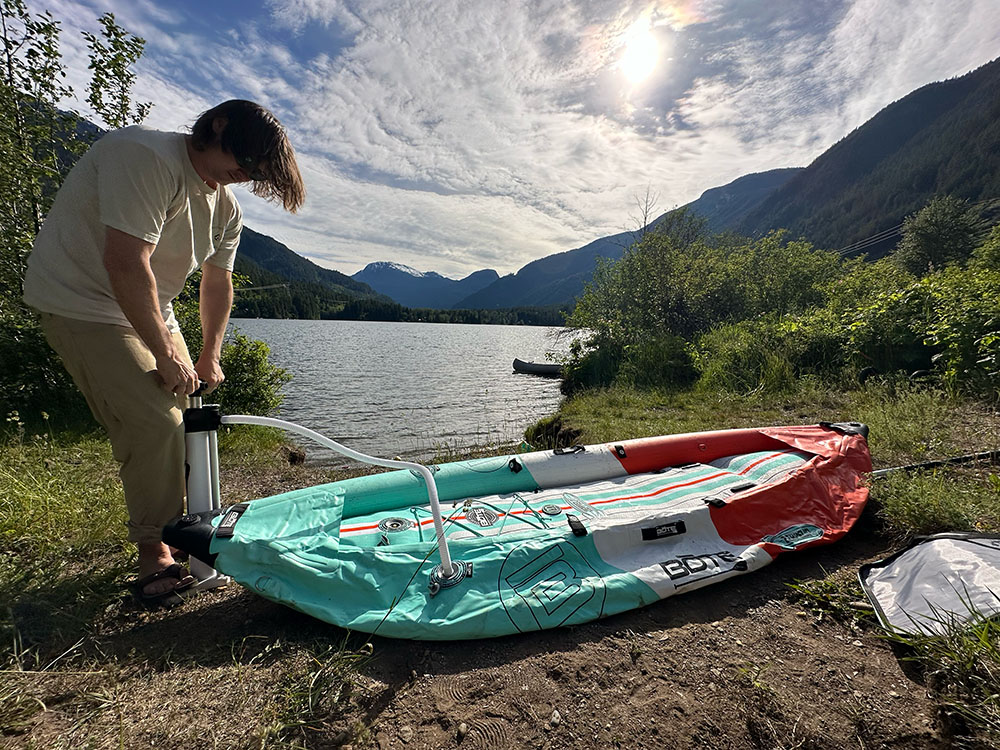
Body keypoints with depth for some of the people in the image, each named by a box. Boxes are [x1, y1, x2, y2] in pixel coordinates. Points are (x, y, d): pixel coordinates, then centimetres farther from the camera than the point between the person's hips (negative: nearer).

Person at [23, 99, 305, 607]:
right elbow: (126, 264, -31)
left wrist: (209, 356, 6)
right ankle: (153, 553, -1)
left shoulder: (226, 206, 2)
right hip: (81, 302, -8)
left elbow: (217, 283, 8)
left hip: (149, 311, 8)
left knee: (183, 420, 8)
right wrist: (166, 353, -26)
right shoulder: (145, 157, -24)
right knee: (153, 423, -18)